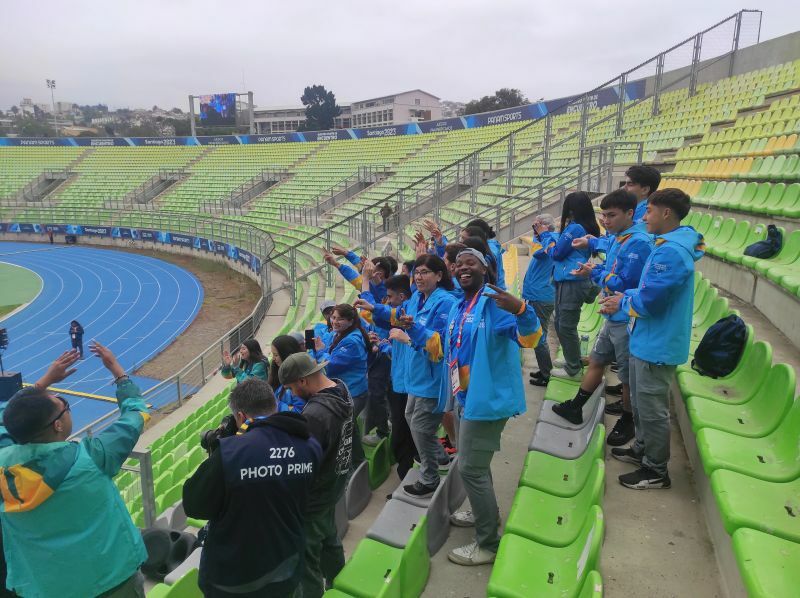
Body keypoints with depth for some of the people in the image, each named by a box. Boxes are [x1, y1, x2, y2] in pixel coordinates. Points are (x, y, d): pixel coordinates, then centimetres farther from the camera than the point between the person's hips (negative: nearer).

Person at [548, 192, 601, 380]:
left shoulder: (575, 227, -14)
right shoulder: (590, 228, 13)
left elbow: (557, 252, -9)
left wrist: (550, 248, 10)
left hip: (570, 282, -9)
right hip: (574, 280, 9)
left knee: (566, 326, -2)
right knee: (559, 322, 19)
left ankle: (574, 370, 7)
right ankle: (573, 360, 31)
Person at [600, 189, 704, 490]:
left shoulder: (670, 251, -24)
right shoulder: (672, 245, 10)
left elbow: (649, 302, -25)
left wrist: (623, 302, -7)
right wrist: (625, 297, 5)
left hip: (656, 346, -10)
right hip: (646, 341, 10)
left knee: (652, 410, 4)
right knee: (640, 402, 23)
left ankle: (656, 471, 20)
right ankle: (642, 450, 40)